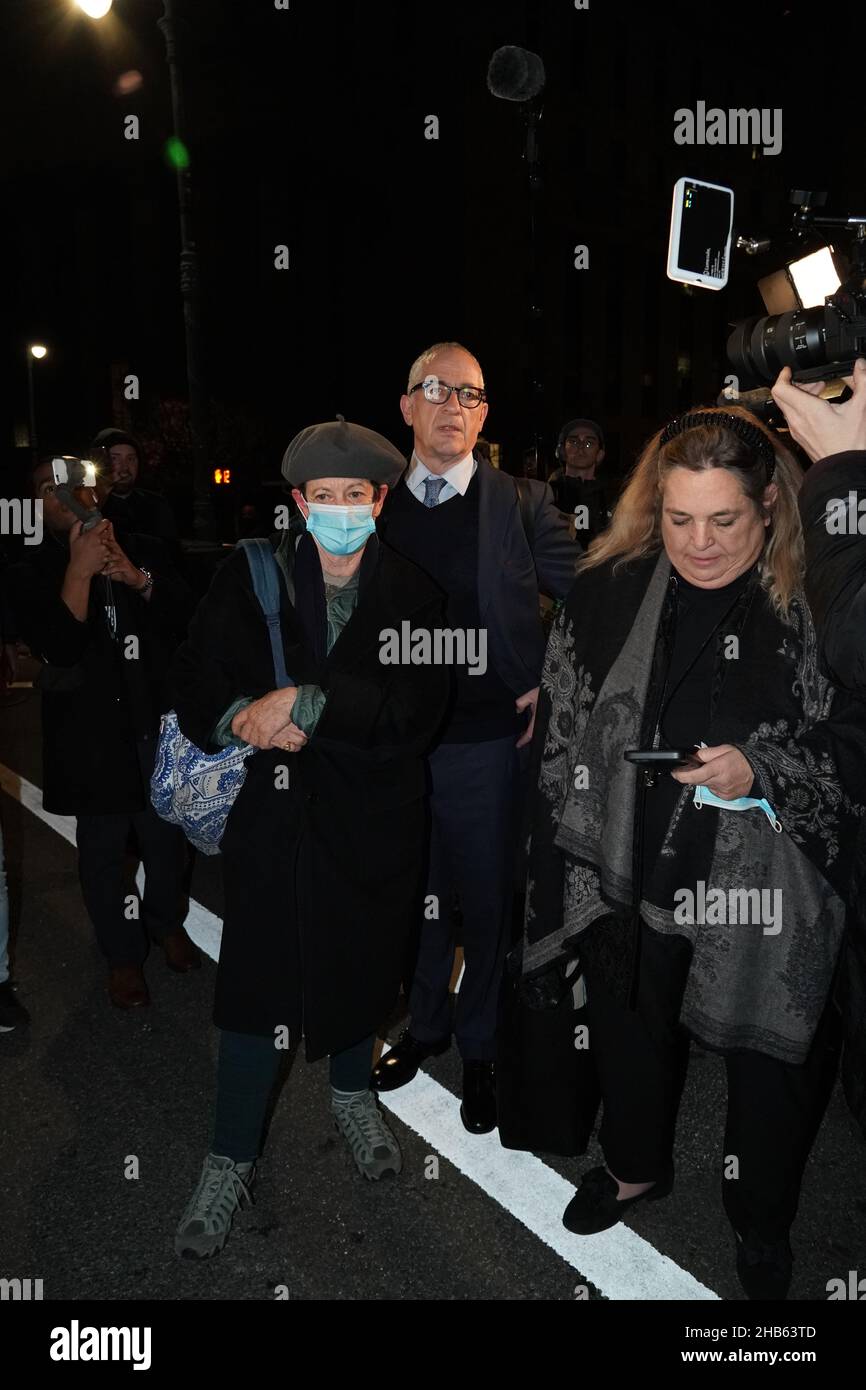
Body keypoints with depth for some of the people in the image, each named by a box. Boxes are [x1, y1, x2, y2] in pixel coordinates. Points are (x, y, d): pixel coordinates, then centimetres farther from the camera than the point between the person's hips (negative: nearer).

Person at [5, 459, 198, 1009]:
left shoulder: (144, 551, 6)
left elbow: (186, 618, -4)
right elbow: (58, 647, -18)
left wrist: (136, 577, -17)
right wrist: (79, 570, -21)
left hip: (160, 724, 2)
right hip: (91, 735, -2)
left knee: (166, 836, 14)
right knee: (104, 849, 8)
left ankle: (168, 923, 40)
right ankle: (123, 955, 27)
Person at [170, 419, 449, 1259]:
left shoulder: (411, 593, -1)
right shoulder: (249, 581, 0)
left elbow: (416, 708, -14)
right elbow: (195, 686, -1)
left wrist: (307, 704, -22)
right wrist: (240, 717, -22)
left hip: (374, 817, 1)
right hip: (272, 808, -1)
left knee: (363, 963, 18)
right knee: (257, 979, 0)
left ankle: (351, 1093, 46)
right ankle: (230, 1163, 19)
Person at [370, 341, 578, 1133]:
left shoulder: (521, 504, -3)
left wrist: (553, 685, -7)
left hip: (487, 741, -2)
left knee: (487, 899, 10)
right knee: (416, 894, 16)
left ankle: (480, 1047, 31)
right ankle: (424, 1026, 38)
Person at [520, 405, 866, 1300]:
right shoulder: (606, 594, -6)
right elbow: (562, 740, -1)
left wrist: (762, 771, -24)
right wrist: (571, 873, -1)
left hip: (760, 892, -2)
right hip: (629, 879, 3)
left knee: (767, 1058, 18)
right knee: (630, 1035, 24)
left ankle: (762, 1219, 48)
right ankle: (637, 1167, 56)